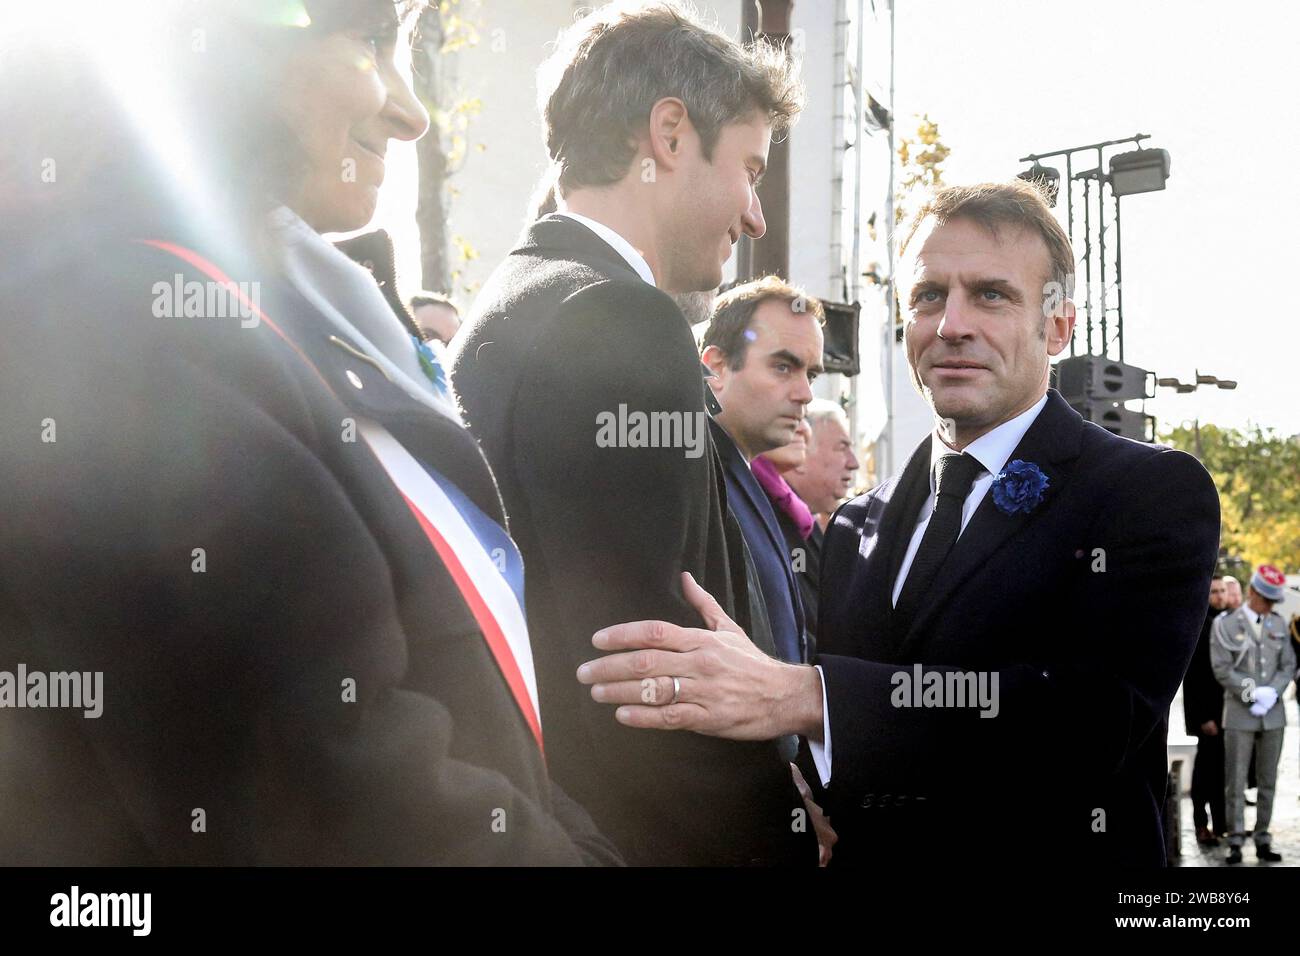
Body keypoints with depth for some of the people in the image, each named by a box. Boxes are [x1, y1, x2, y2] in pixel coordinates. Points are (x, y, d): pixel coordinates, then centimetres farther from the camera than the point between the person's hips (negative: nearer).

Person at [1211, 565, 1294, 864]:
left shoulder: (1279, 624, 9)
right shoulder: (1225, 625, -3)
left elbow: (1288, 665, 8)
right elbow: (1222, 670, -9)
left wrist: (1272, 693, -8)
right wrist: (1255, 693, -15)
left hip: (1273, 715, 4)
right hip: (1240, 714, -4)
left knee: (1268, 781, 6)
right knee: (1236, 782, -2)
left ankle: (1263, 841, 12)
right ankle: (1236, 843, 4)